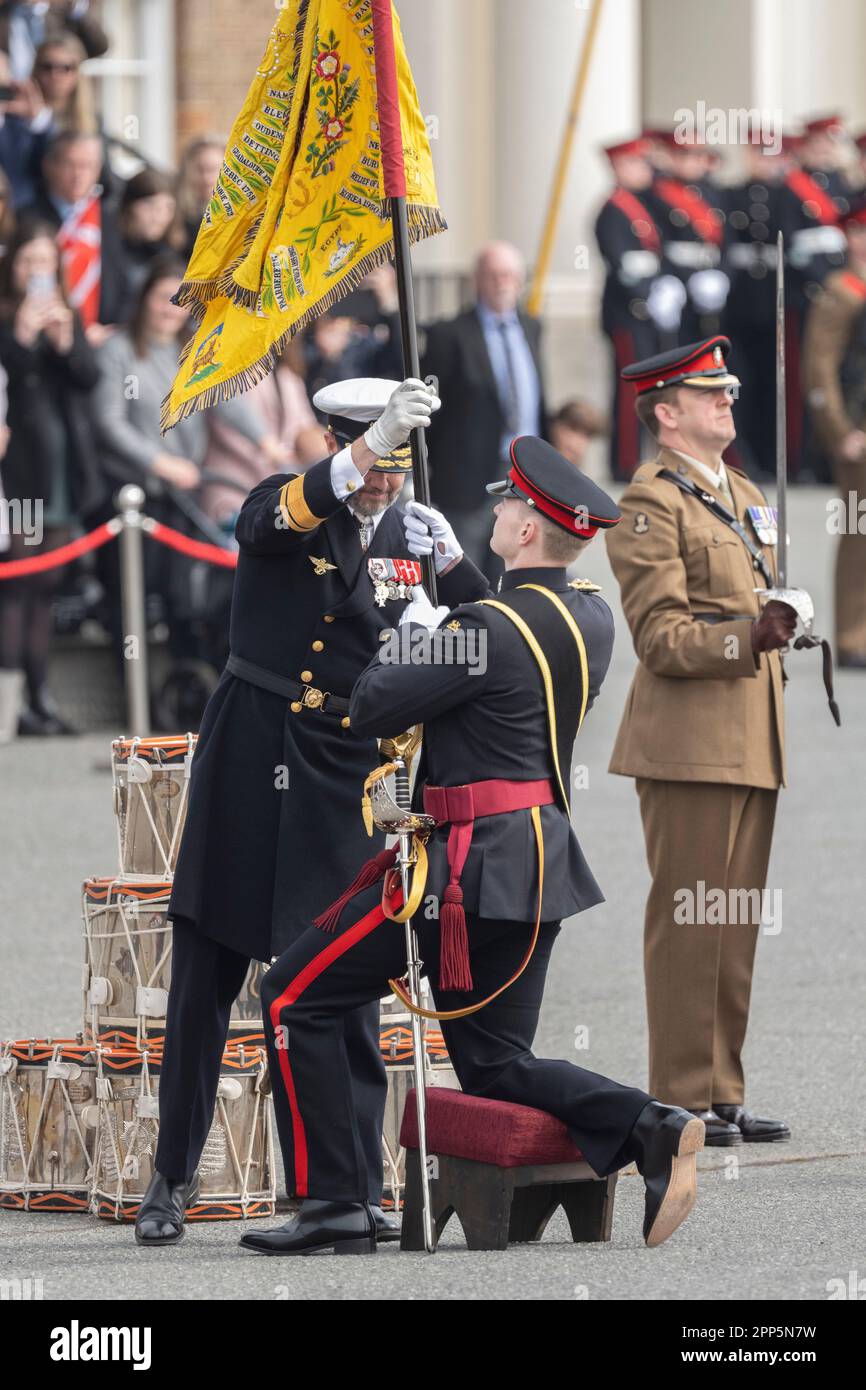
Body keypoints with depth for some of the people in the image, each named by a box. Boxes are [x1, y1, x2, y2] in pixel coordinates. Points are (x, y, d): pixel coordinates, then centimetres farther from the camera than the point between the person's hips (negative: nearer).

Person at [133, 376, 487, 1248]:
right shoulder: (283, 505, -4)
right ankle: (173, 1178, 12)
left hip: (348, 782, 2)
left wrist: (451, 564, -18)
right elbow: (280, 517, -29)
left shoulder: (410, 536, 6)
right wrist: (366, 448, -46)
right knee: (205, 980, 3)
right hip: (250, 774, -2)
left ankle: (356, 1188, 6)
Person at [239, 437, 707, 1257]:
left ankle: (333, 1204, 0)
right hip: (545, 860, 8)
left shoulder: (488, 629, -18)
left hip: (472, 862, -8)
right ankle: (646, 1127, -9)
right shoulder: (593, 620, 6)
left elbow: (372, 710, -11)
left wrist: (411, 633, 5)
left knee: (295, 998, 2)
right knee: (494, 1062, 15)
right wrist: (453, 573, 29)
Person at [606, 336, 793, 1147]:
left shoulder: (746, 497, 20)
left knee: (736, 927, 10)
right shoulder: (650, 504, -8)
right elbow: (659, 636, -14)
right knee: (688, 923, -7)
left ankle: (724, 1095, 14)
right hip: (689, 743, -9)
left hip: (750, 745, 9)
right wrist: (745, 637, -27)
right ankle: (682, 1101, -4)